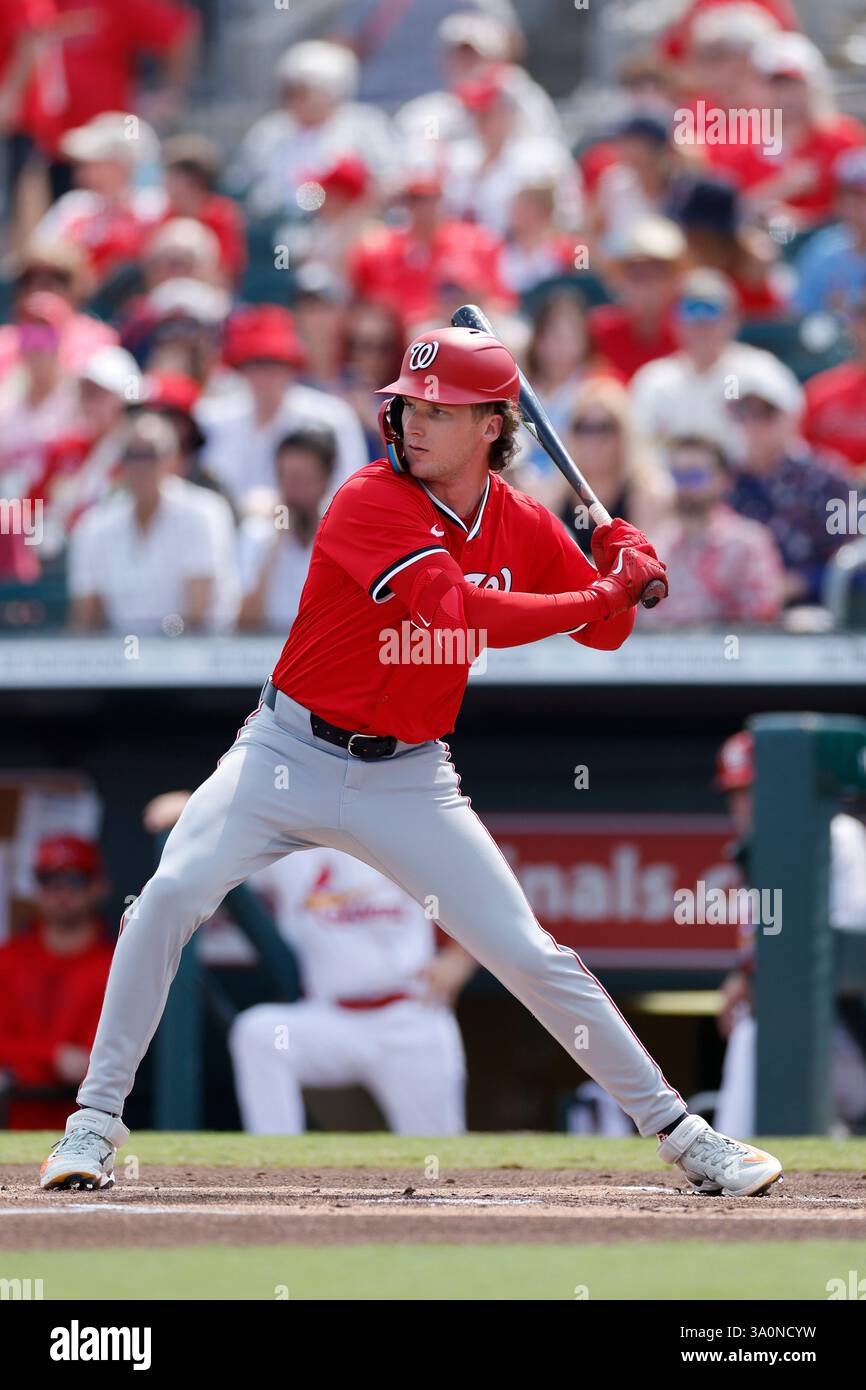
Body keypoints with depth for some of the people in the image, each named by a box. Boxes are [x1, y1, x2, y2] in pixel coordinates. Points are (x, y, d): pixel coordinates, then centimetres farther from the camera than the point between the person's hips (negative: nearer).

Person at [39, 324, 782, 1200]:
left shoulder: (523, 527, 1)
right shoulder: (372, 502, -17)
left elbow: (604, 633, 11)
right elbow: (462, 613, -29)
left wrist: (624, 562, -10)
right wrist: (601, 596, -24)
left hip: (408, 779, 3)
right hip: (290, 755, -3)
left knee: (528, 953, 0)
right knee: (171, 896, -21)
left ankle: (675, 1129, 9)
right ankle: (96, 1120, -11)